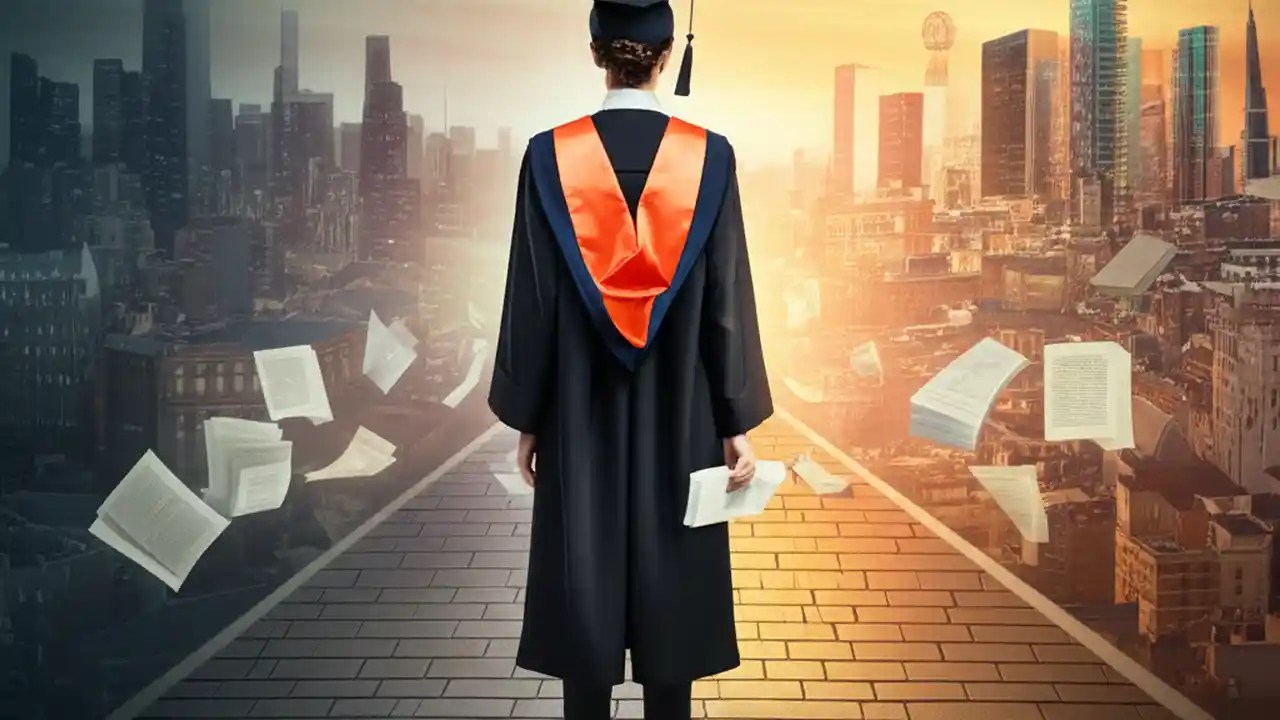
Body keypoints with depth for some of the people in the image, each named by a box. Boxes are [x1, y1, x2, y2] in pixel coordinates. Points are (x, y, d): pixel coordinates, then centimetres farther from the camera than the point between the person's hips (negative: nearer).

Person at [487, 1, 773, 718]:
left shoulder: (550, 155, -7)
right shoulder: (709, 156, -6)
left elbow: (532, 301, -5)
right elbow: (729, 299, -5)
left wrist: (528, 418, 5)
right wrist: (739, 423, 2)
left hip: (581, 412, 0)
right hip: (679, 414, 0)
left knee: (584, 589, 9)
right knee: (671, 586, 11)